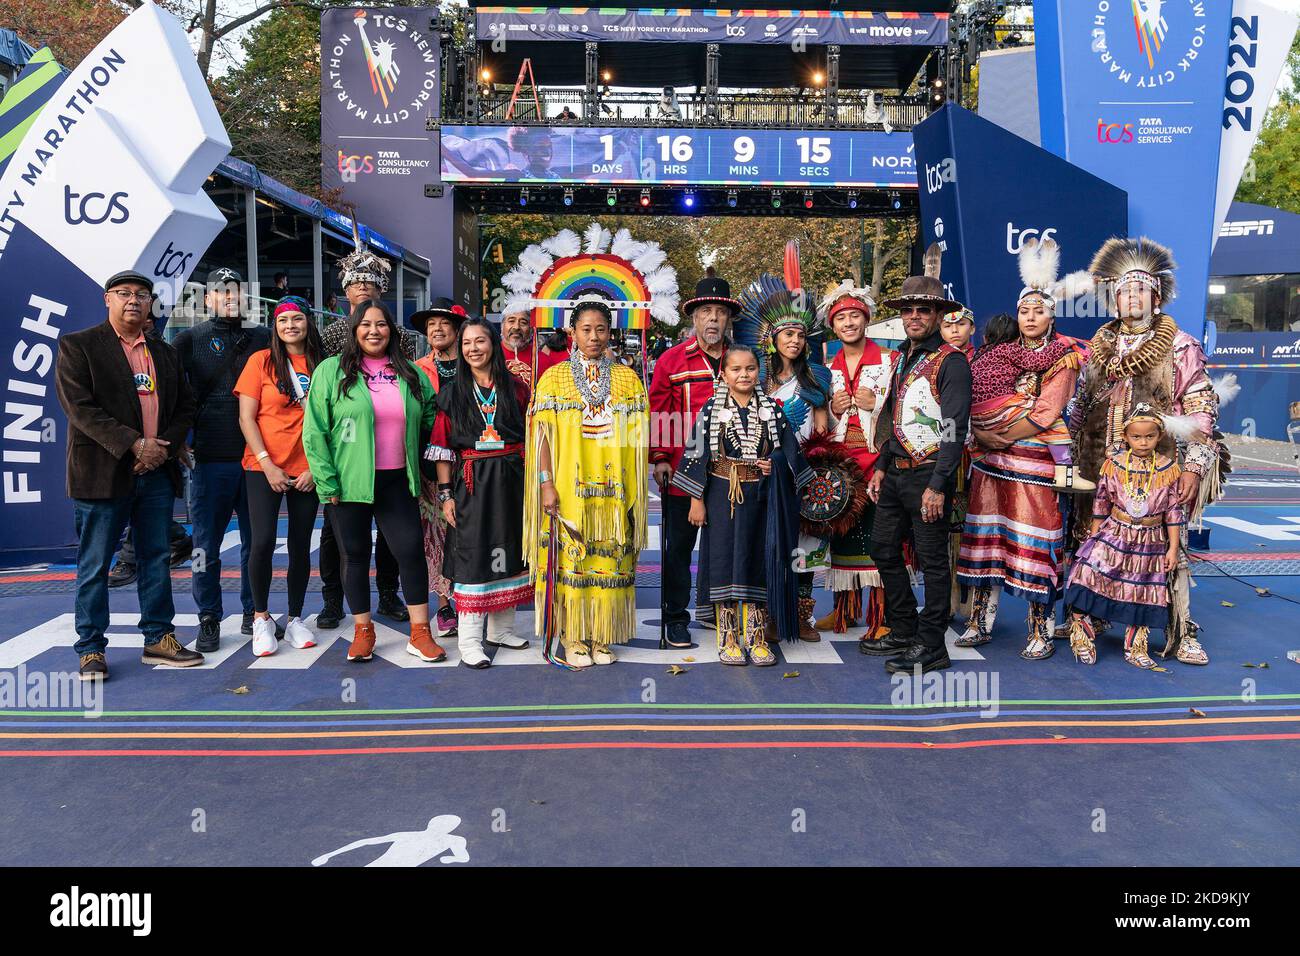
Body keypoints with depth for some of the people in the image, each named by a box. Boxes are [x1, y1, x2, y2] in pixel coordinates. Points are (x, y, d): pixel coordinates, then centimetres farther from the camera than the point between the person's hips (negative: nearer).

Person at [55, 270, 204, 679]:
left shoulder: (165, 353, 15)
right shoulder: (78, 346, 0)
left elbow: (185, 408, 13)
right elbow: (80, 407, -11)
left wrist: (164, 448, -4)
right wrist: (133, 444, -18)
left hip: (157, 473, 5)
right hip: (103, 474, -5)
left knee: (155, 560, 10)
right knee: (94, 566, 2)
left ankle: (159, 639, 19)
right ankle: (91, 650, 12)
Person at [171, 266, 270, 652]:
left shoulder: (263, 338, 11)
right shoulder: (190, 339, 6)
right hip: (211, 458, -2)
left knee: (256, 541, 9)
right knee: (206, 544, 3)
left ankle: (254, 613, 21)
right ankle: (209, 620, 14)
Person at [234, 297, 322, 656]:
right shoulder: (262, 360, 1)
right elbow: (246, 417, -2)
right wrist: (267, 464, -10)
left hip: (307, 471, 2)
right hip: (264, 467, -2)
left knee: (300, 545, 6)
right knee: (263, 542, -11)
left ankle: (295, 619, 19)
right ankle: (261, 617, 8)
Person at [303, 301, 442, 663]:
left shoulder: (412, 374, 9)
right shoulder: (331, 371, -2)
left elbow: (429, 419, 20)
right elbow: (314, 432, -5)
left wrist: (419, 465, 12)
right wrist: (327, 484, -10)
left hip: (398, 482, 2)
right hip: (349, 482, -2)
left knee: (411, 551, -1)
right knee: (356, 556, 8)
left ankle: (420, 633, 9)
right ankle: (362, 632, 22)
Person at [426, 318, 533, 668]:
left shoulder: (516, 388, 7)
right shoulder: (452, 392, 4)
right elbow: (442, 447, 2)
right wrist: (445, 494, -5)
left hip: (510, 481, 2)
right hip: (471, 482, -2)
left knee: (509, 551, 8)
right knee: (472, 557, -3)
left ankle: (501, 628, 23)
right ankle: (469, 641, 4)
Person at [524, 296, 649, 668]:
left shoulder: (627, 379, 9)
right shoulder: (554, 377, 4)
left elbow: (635, 438, 9)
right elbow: (543, 435, 0)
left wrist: (635, 491, 4)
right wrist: (546, 483, -9)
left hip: (613, 490, 2)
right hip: (568, 488, -2)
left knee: (610, 561, 4)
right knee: (571, 560, 0)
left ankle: (601, 636, 17)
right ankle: (573, 638, 12)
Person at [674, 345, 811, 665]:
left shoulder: (771, 409, 6)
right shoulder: (711, 410, 0)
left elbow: (789, 450, 11)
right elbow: (698, 454, -2)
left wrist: (775, 465, -11)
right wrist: (697, 500, -6)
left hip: (760, 495, 2)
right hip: (723, 494, -2)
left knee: (758, 560, 4)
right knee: (724, 560, 1)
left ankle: (756, 637, 15)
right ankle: (728, 638, 11)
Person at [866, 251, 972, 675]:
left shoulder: (950, 362, -10)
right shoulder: (902, 358, 15)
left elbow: (954, 429, -16)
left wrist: (938, 485, -20)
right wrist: (881, 467, 16)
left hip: (927, 474, -9)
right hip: (894, 473, 9)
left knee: (932, 560, 0)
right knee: (884, 549, 14)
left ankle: (931, 648, 9)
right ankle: (904, 631, 28)